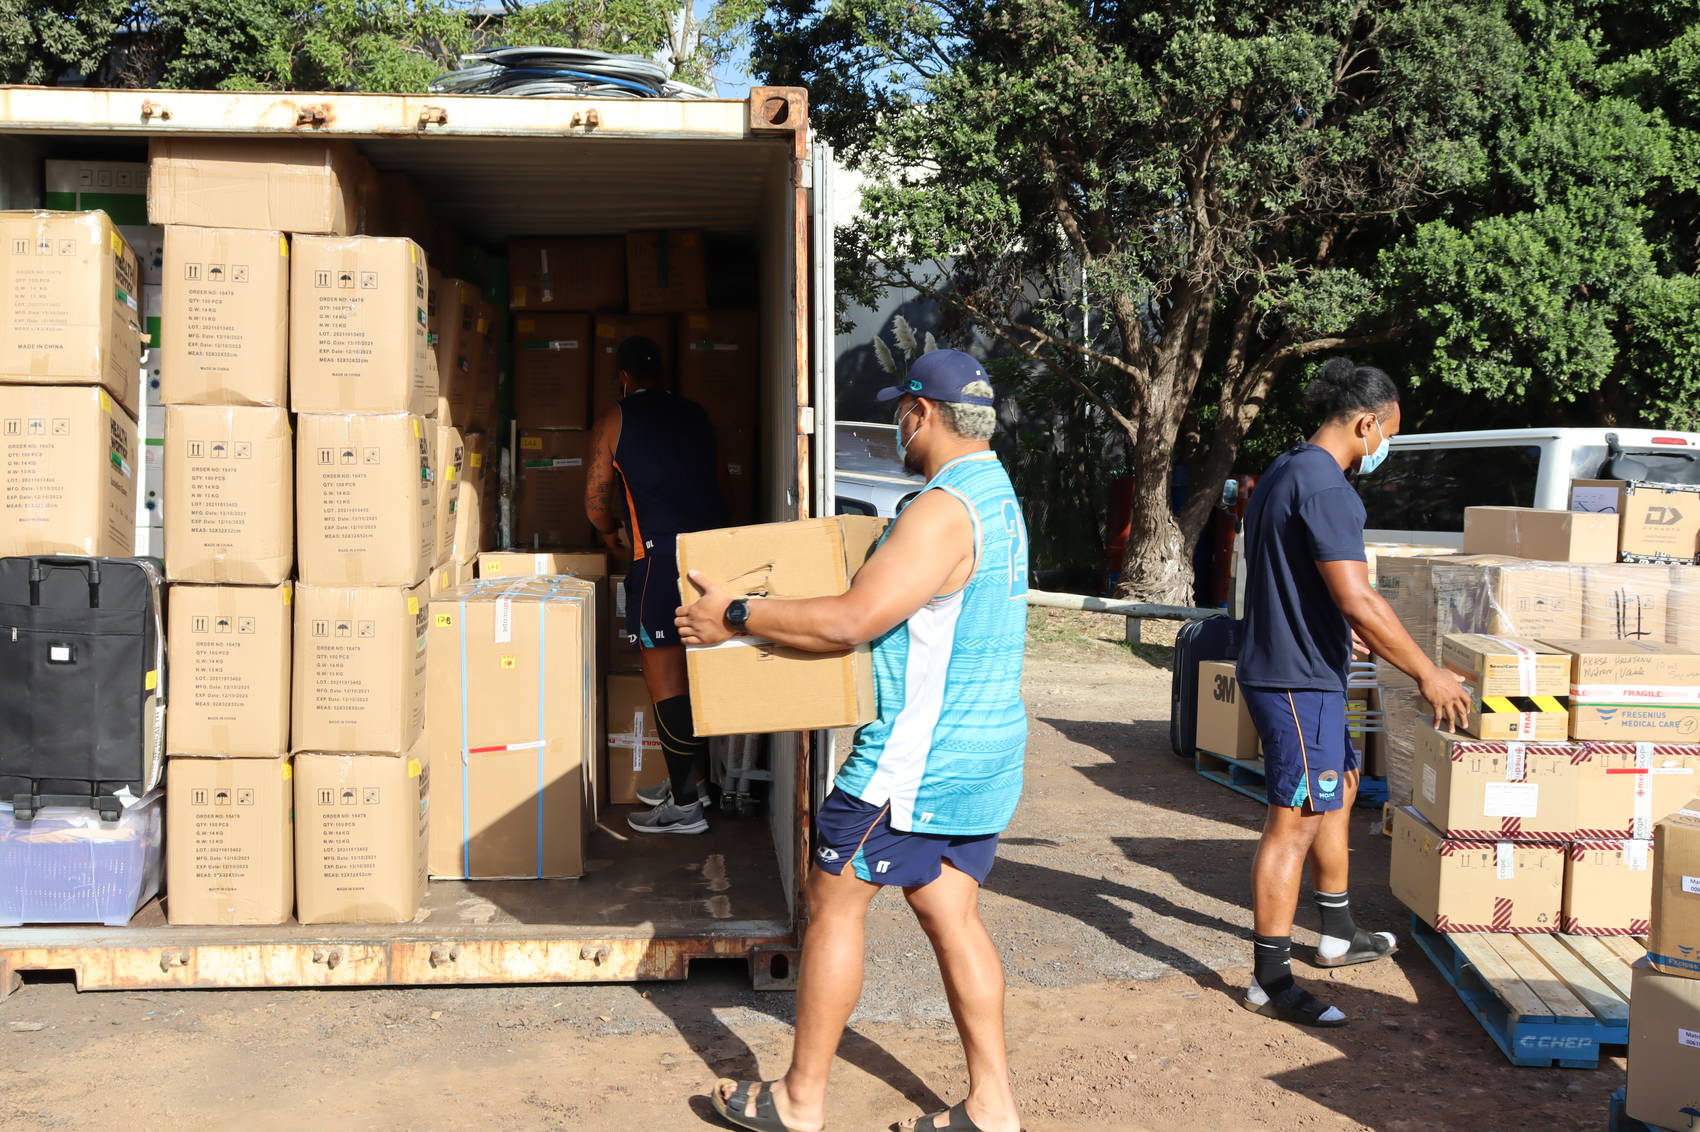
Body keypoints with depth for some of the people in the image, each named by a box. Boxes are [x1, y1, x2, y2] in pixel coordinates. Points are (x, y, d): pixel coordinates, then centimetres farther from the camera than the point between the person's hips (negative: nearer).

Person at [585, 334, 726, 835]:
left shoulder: (615, 419, 2)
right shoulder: (696, 415, 16)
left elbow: (596, 503, 4)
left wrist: (614, 535, 25)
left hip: (660, 555, -6)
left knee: (663, 677, 0)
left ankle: (685, 805, 2)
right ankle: (693, 777, 27)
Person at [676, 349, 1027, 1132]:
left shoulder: (943, 511, -20)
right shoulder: (997, 497, 14)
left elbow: (850, 621, -24)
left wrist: (736, 615, -14)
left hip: (919, 757, -9)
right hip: (987, 751, 9)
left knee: (833, 904, 3)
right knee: (950, 914, 13)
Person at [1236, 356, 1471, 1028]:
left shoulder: (1282, 473, 13)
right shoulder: (1325, 487, -20)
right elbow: (1358, 601, -25)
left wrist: (1350, 636, 31)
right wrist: (1427, 674, -16)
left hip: (1283, 668, 11)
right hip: (1300, 681, -11)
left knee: (1340, 789, 23)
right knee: (1295, 820, -7)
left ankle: (1338, 935, 37)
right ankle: (1270, 981, -1)